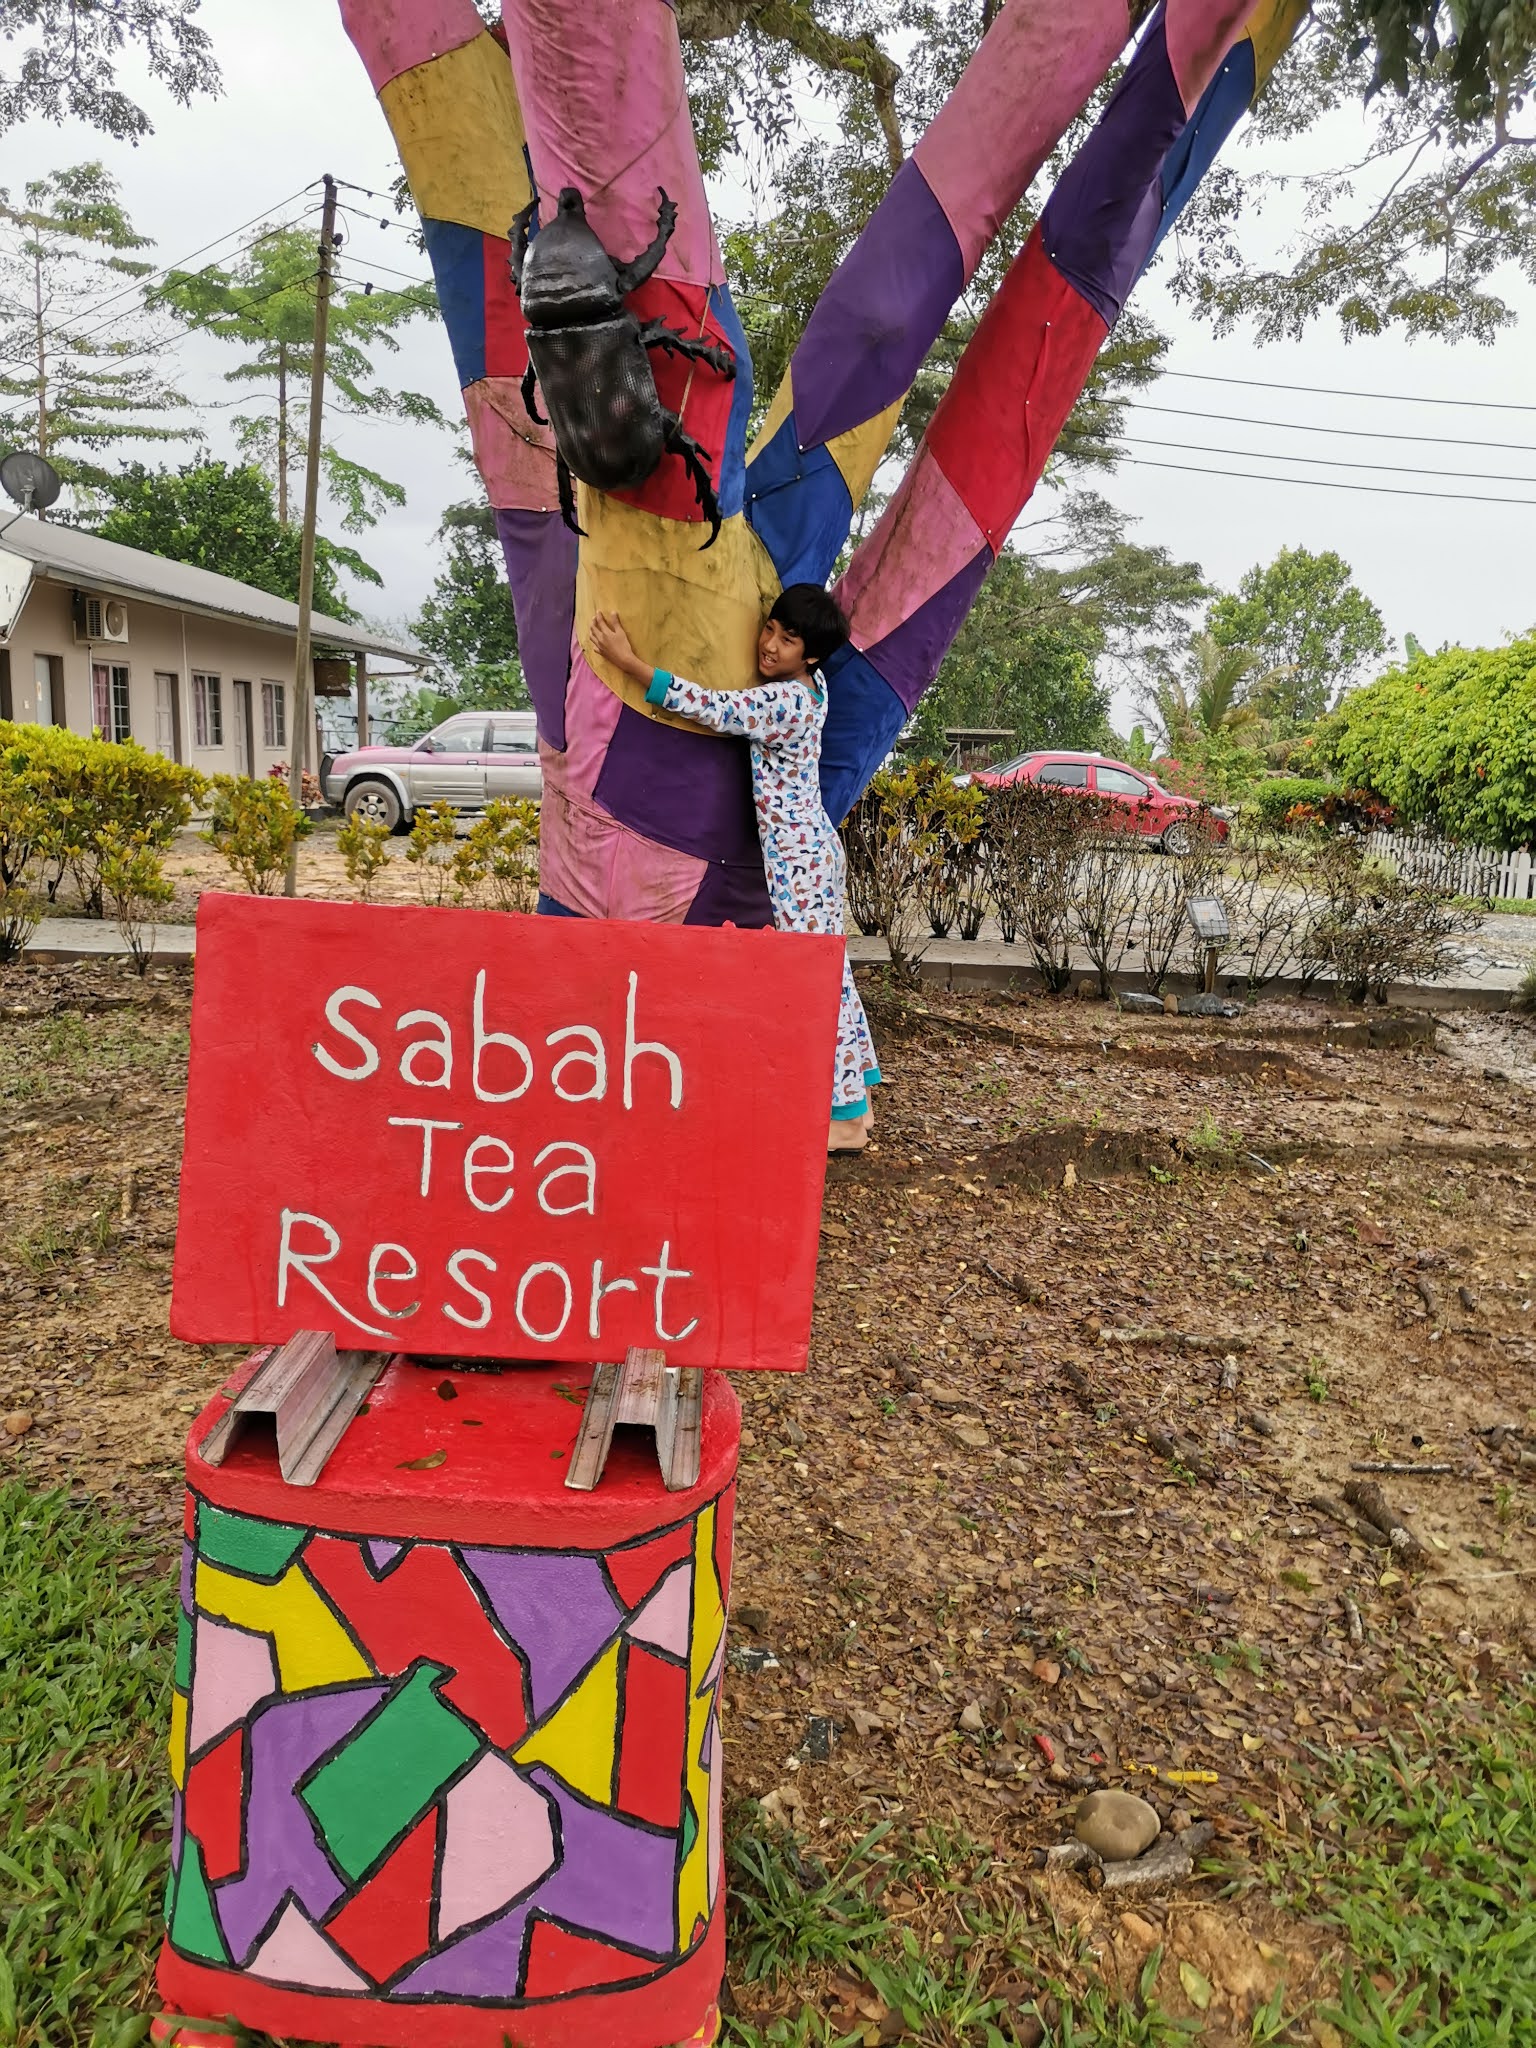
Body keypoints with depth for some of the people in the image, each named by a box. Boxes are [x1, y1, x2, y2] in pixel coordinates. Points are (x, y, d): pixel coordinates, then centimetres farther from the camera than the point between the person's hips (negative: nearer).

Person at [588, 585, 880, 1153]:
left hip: (795, 858, -10)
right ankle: (856, 1100, 24)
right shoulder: (805, 686, 8)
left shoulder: (784, 703, -21)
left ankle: (846, 1120, 7)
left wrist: (629, 661, -26)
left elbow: (711, 708, -28)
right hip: (813, 848, 10)